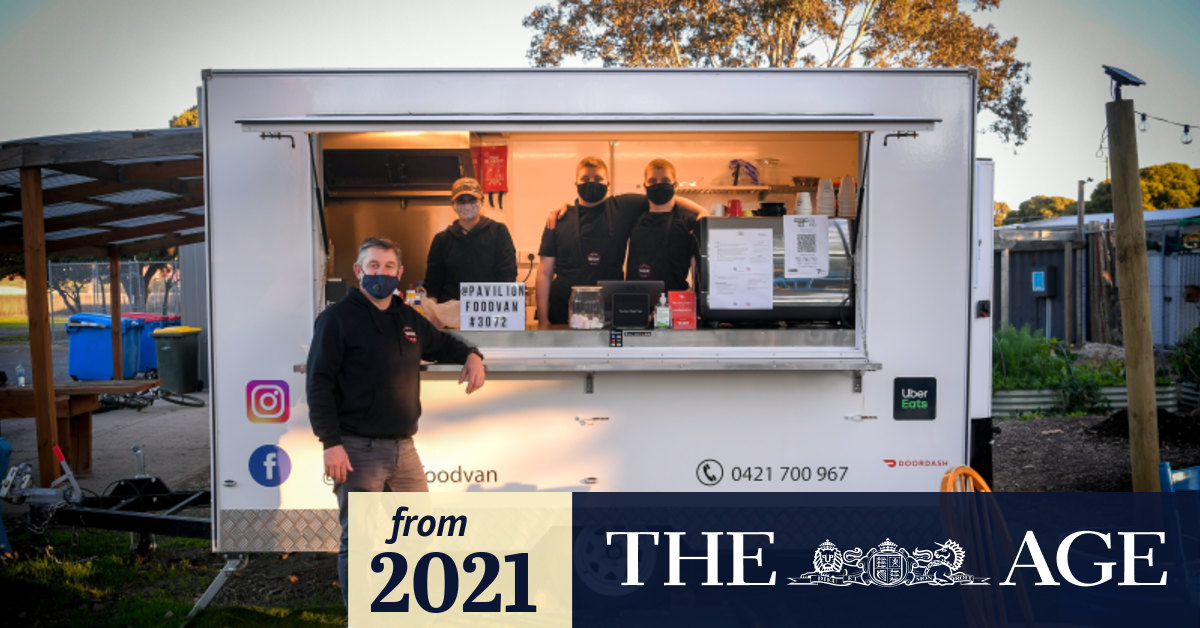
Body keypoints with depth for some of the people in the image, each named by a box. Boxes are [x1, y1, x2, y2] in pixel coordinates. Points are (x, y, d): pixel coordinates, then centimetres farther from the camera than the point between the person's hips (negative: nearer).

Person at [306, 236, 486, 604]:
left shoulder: (409, 319, 15)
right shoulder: (338, 318, -4)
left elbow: (440, 344, 33)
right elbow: (319, 384, -9)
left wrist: (470, 355, 10)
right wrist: (331, 443, -18)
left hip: (403, 448, 7)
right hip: (358, 450, -6)